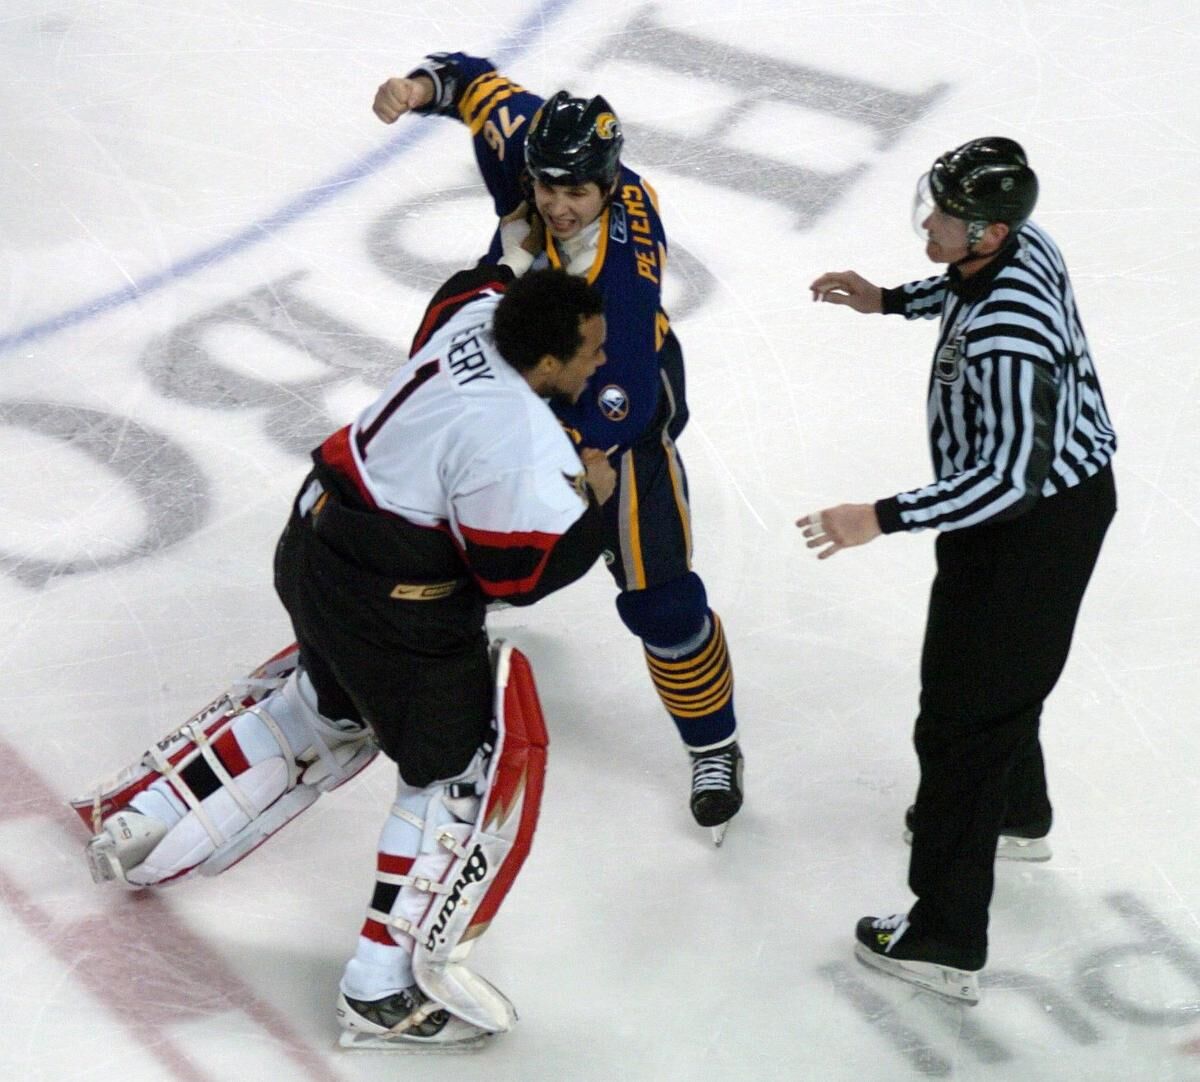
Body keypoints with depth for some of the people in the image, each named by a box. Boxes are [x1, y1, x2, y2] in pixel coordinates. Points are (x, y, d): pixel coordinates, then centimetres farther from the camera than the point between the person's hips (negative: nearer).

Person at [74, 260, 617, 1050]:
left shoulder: (476, 311, -5)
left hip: (319, 542, 10)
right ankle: (391, 991, 5)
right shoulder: (518, 447, -29)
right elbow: (521, 570, -20)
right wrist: (591, 501, -8)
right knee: (474, 767, 2)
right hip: (393, 610, -10)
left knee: (327, 705, 32)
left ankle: (142, 815, 42)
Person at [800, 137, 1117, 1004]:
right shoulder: (1023, 244, -7)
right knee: (1004, 667, 33)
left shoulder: (1004, 339, -36)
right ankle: (1018, 804, 59)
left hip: (1032, 532, -10)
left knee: (963, 715, -2)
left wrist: (881, 518, -33)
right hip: (1074, 484, 10)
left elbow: (1007, 481, -34)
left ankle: (947, 940, 6)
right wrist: (891, 301, 12)